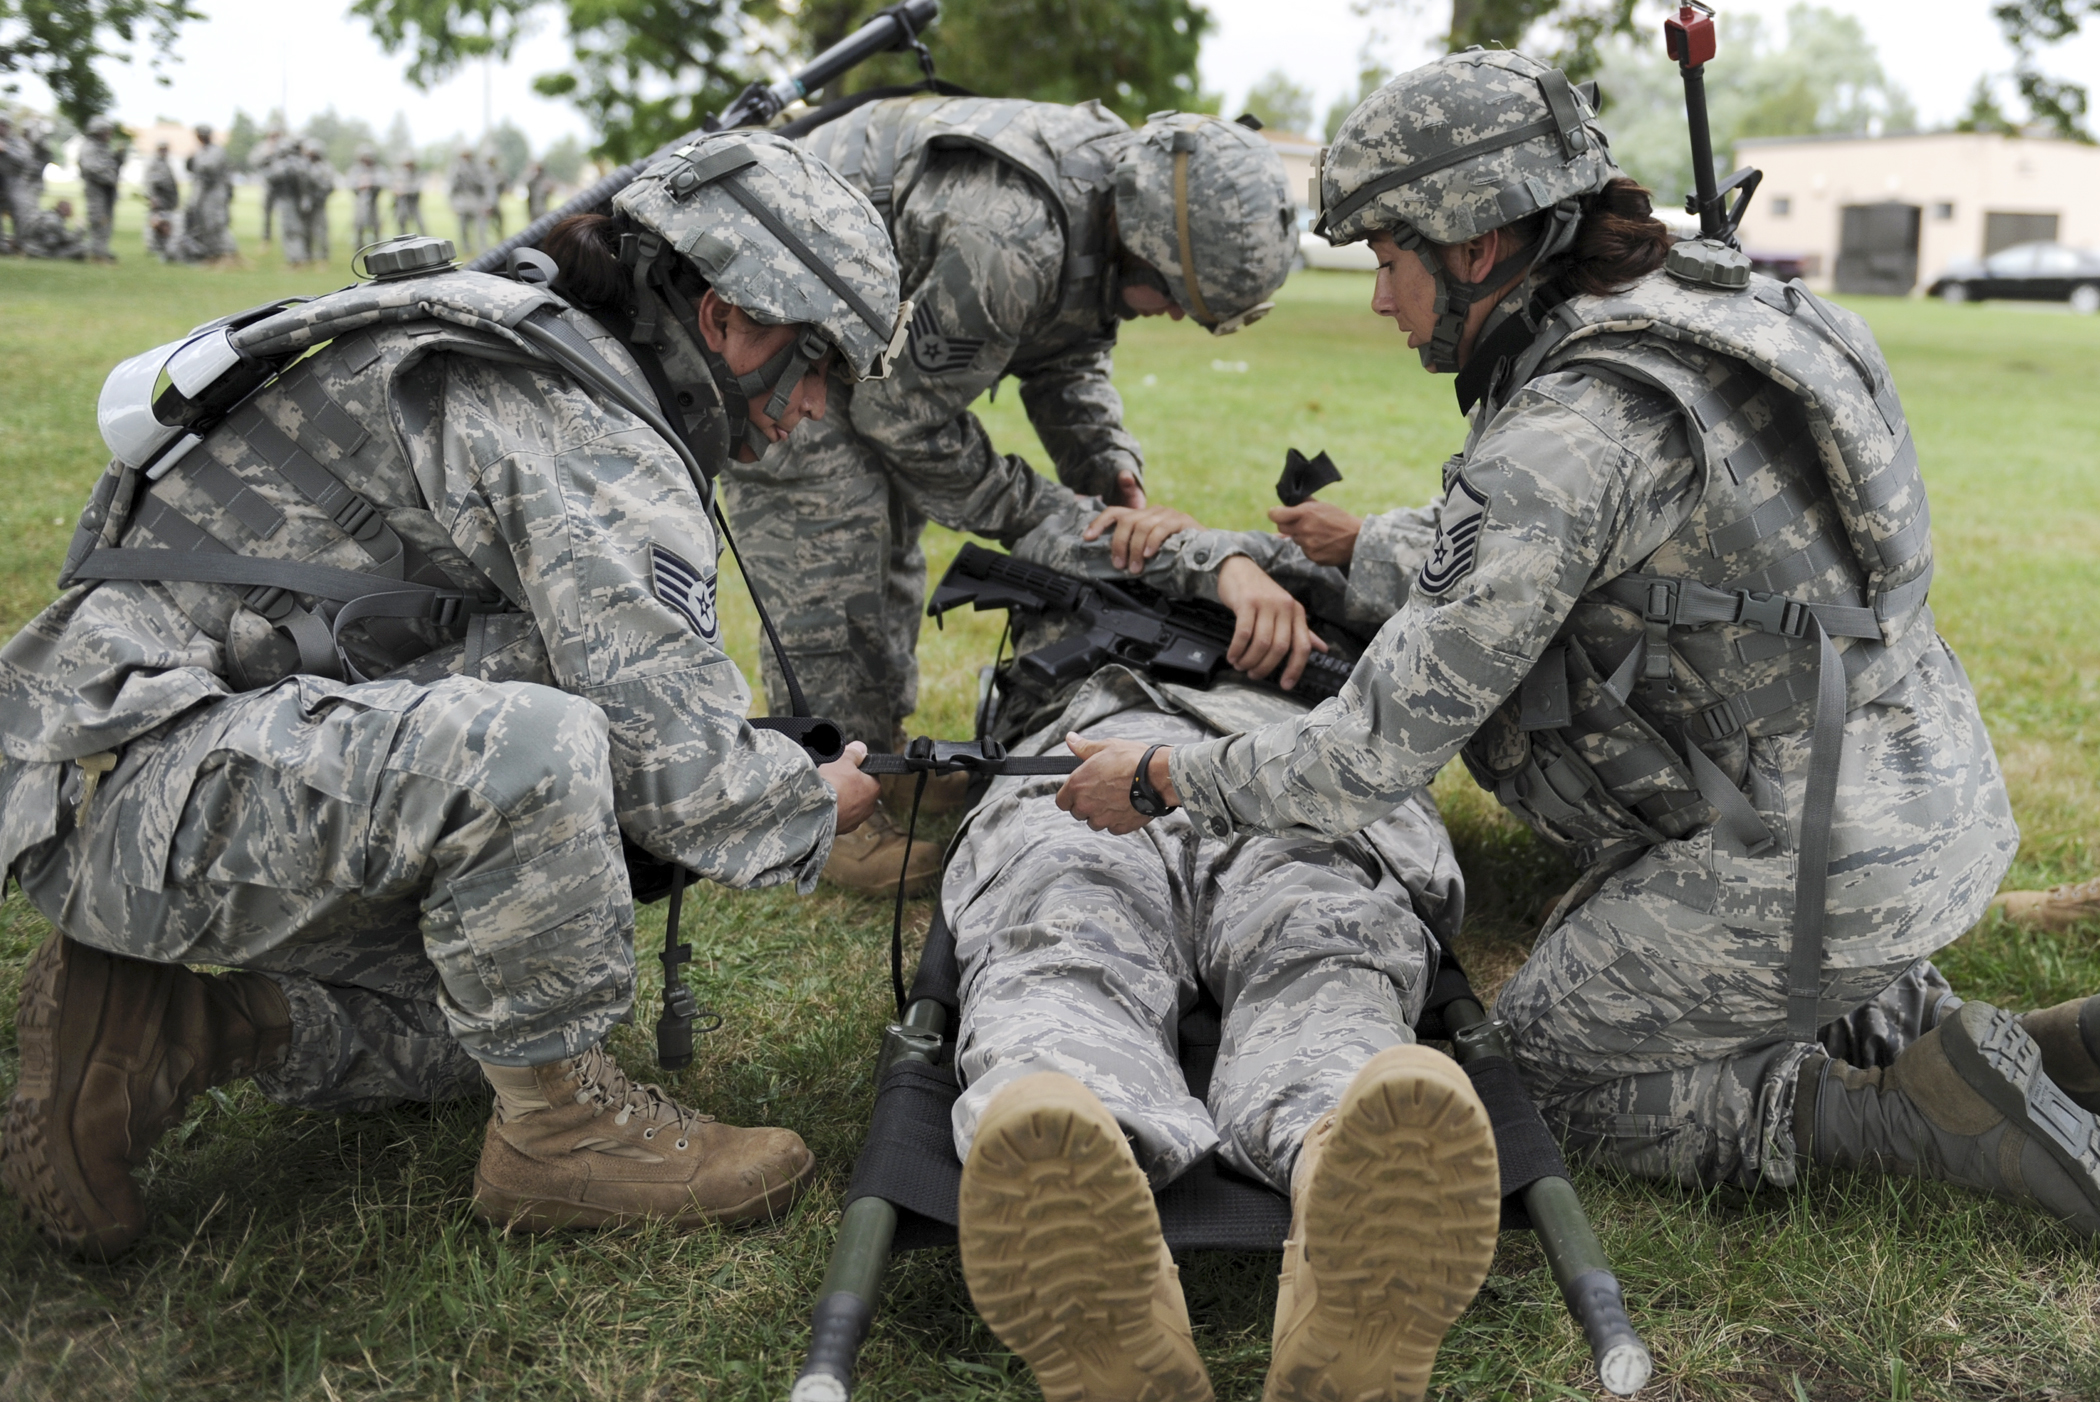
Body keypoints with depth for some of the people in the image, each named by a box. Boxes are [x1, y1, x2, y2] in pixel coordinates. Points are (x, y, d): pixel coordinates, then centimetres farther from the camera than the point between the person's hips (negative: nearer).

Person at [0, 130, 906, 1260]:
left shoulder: (526, 366, 16)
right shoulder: (599, 444, -18)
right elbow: (677, 765, -22)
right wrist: (820, 805, -1)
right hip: (137, 777, -11)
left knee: (505, 995, 15)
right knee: (529, 754, -33)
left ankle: (157, 1026, 8)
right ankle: (562, 1130, -12)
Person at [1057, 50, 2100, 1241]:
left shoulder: (1565, 436, -23)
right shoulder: (1703, 315, 5)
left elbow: (1385, 748, -20)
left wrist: (1165, 777, -5)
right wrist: (1368, 550, 35)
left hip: (1814, 873, -8)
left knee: (1542, 1067, 12)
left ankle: (1935, 1107, -1)